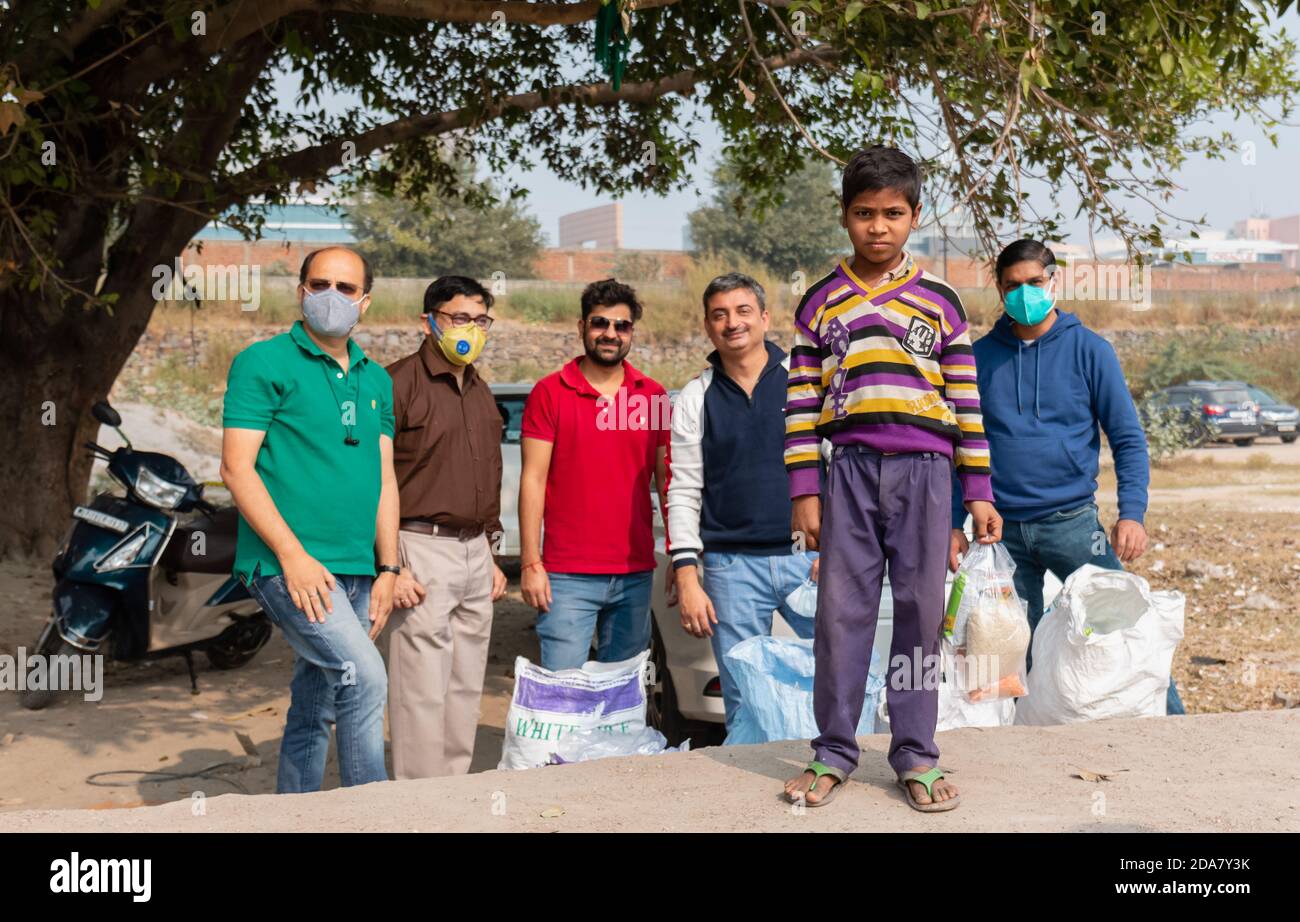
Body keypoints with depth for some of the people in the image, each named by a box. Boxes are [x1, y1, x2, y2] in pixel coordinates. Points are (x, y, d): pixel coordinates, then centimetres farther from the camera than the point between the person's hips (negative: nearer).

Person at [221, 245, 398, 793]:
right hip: (289, 565, -6)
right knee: (364, 678, -21)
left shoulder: (376, 380, 16)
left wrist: (388, 568, 8)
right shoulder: (264, 363, -3)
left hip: (356, 573, 7)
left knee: (314, 712, 12)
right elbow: (237, 468, -9)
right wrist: (292, 553, -16)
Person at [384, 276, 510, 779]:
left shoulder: (481, 391, 17)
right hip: (423, 549, -8)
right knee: (421, 692, -5)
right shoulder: (399, 383, -8)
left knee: (466, 689, 11)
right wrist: (390, 565, -17)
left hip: (475, 552, 8)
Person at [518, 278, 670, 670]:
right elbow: (533, 479, -2)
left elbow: (667, 481, 11)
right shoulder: (549, 393, 0)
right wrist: (530, 563, -8)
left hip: (636, 573, 3)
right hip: (567, 576, -3)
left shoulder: (653, 396, 8)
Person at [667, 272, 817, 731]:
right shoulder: (695, 398, 7)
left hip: (808, 556, 0)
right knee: (744, 706, 3)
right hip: (731, 568, 1)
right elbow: (683, 492, 6)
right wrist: (687, 576, -2)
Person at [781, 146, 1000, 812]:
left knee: (920, 610, 3)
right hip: (849, 469, 0)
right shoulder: (820, 304, 9)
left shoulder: (939, 302, 8)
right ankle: (834, 751, 13)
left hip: (924, 469, 0)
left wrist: (978, 492, 5)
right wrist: (803, 491, 0)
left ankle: (916, 755, 13)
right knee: (841, 609, 1)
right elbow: (801, 404, 7)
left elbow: (965, 401, 8)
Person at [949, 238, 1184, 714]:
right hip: (1003, 529, 2)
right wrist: (955, 524, 6)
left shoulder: (1088, 349, 2)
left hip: (1072, 520, -2)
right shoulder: (980, 356, 7)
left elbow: (1128, 439, 1)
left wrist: (1131, 514, -12)